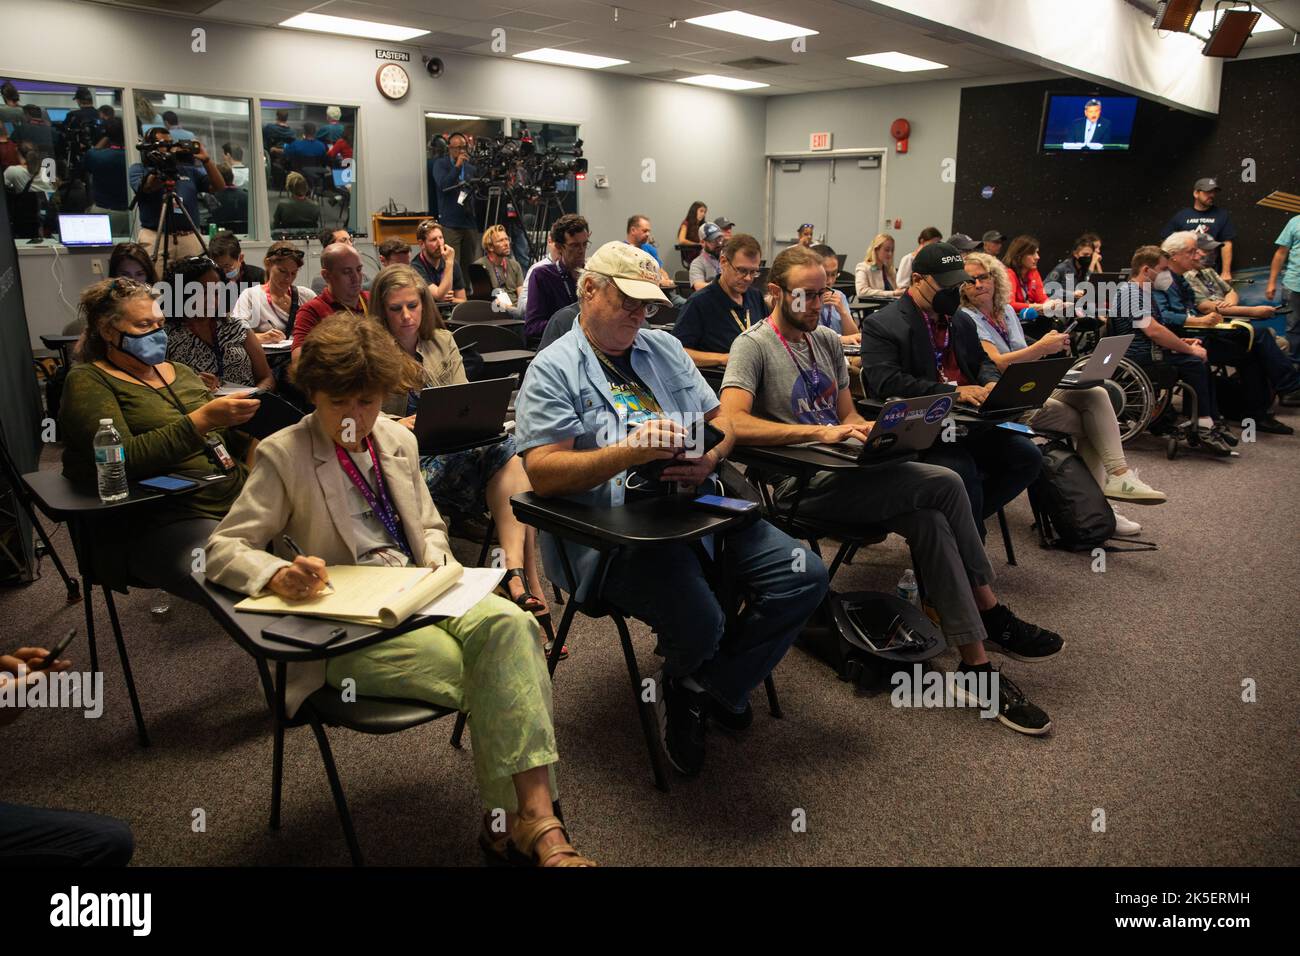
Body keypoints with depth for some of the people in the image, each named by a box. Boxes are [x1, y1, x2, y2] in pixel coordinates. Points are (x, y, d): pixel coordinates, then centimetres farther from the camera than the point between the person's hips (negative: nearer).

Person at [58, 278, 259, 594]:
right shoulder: (87, 381, 2)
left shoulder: (180, 371, 20)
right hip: (165, 521, -7)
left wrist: (239, 423, 1)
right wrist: (202, 420, -23)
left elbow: (224, 441, 24)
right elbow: (122, 458, -15)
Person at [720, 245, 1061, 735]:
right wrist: (822, 432, -30)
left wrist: (868, 431, -4)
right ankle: (993, 616, -4)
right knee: (945, 484, -19)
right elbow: (733, 422, -24)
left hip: (844, 468, 7)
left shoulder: (827, 341, 17)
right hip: (801, 483, -7)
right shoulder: (753, 346, -7)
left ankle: (975, 662, -8)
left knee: (930, 520, -19)